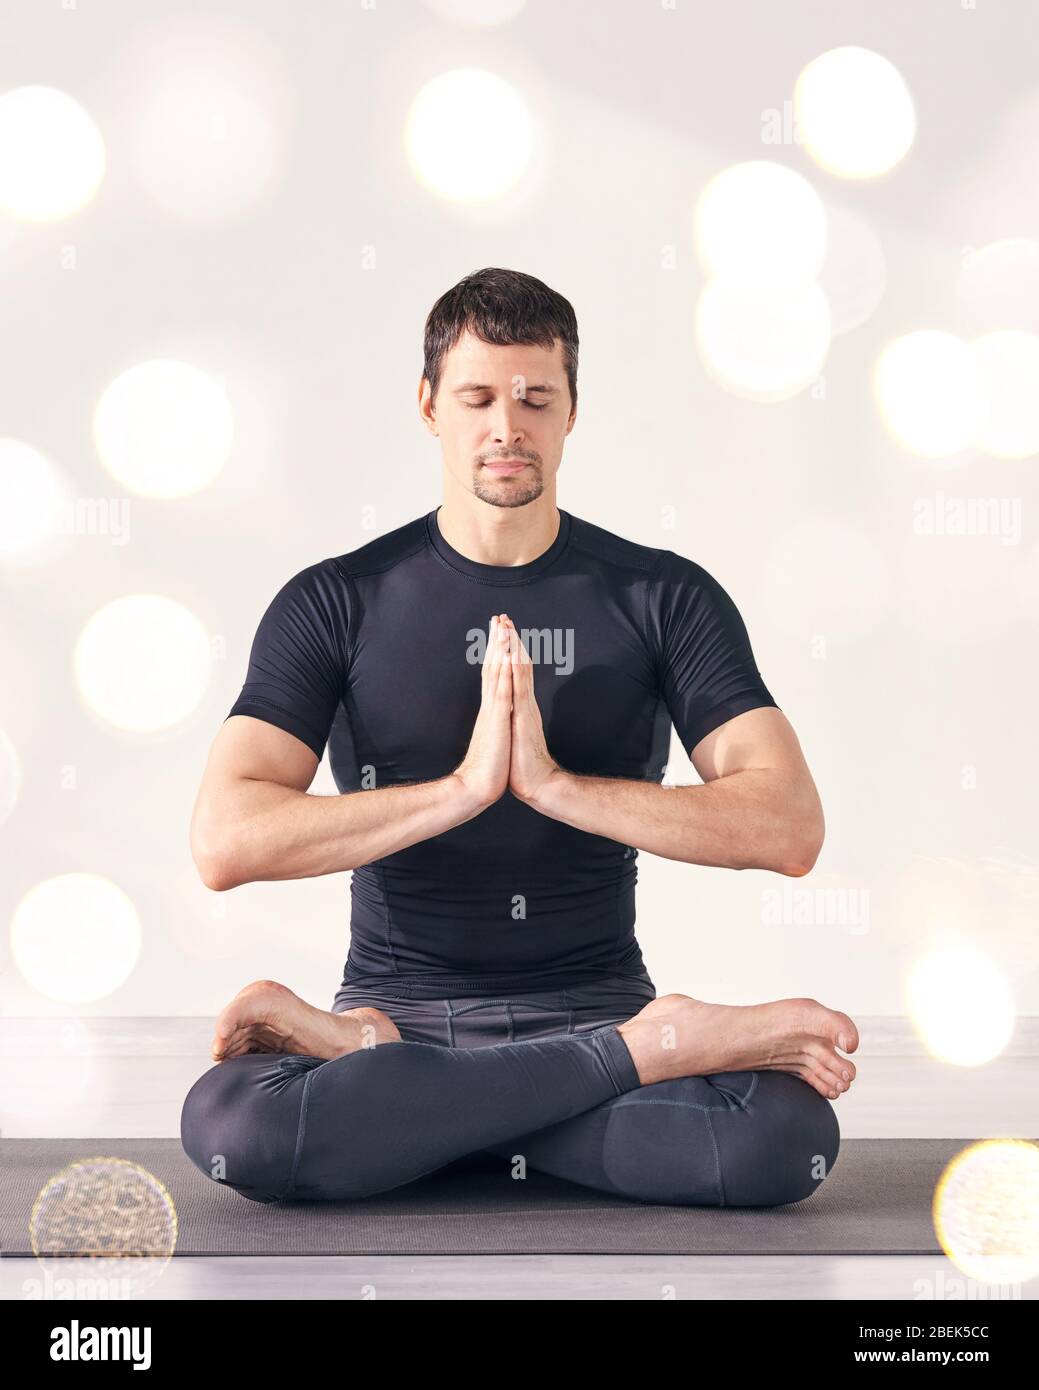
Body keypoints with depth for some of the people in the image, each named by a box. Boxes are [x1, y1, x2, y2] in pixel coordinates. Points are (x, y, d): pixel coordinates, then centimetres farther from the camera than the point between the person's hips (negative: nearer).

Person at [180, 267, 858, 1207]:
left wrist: (554, 782, -19)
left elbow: (789, 828, -8)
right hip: (404, 1001, 0)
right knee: (225, 1123, -32)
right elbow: (225, 843, -11)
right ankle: (651, 1049, -20)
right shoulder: (338, 602, 2)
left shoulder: (663, 598, 4)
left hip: (591, 1005, 1)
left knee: (788, 1135, -30)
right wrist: (463, 787, -20)